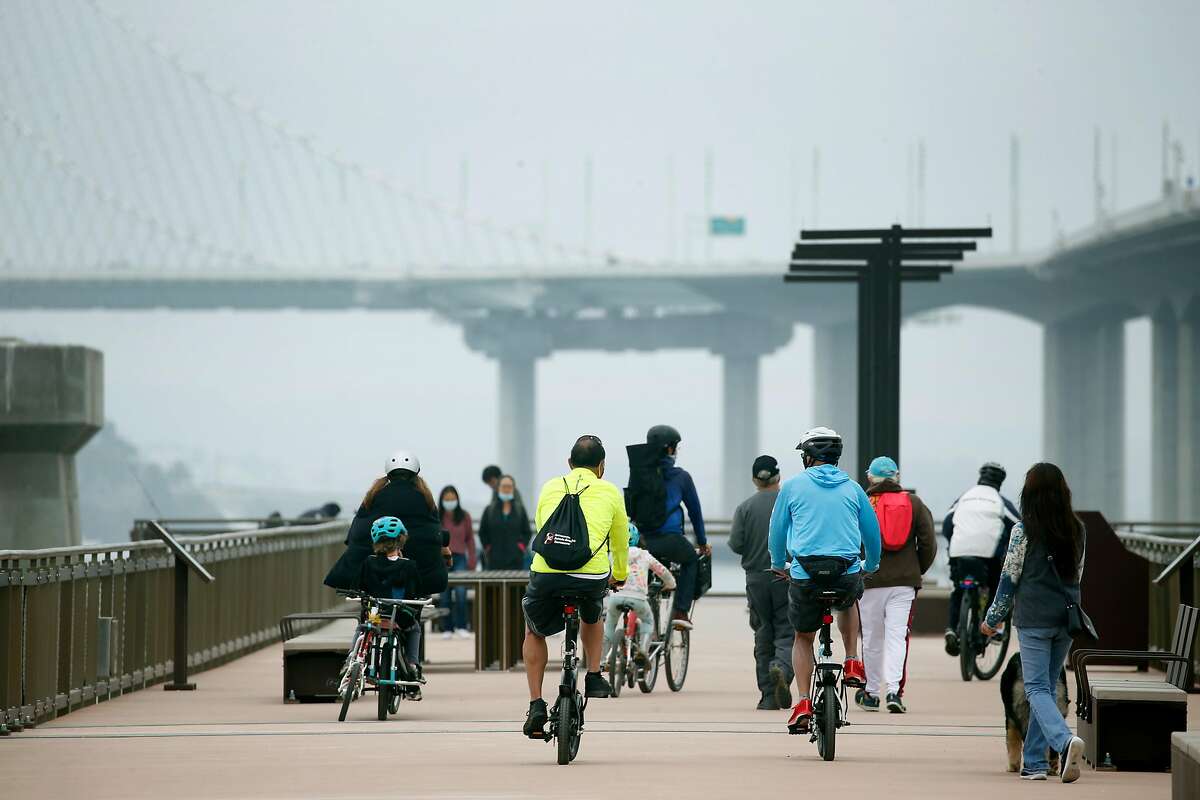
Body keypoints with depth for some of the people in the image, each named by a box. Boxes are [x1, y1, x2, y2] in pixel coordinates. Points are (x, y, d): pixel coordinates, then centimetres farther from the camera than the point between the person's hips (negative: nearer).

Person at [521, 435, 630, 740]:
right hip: (593, 574, 0)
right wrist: (619, 575, 50)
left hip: (546, 573, 0)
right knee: (591, 617, 37)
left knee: (534, 632, 27)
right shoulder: (610, 492, 18)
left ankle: (536, 704, 17)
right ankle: (594, 677, 29)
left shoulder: (551, 487, 21)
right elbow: (621, 541, 30)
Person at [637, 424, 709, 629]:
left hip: (642, 541, 3)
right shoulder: (680, 476, 5)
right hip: (671, 539, -3)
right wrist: (702, 542, 25)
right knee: (690, 560, 29)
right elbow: (695, 510, 13)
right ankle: (681, 611, 17)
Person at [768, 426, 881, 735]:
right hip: (848, 575, 1)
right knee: (849, 602, 37)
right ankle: (852, 663, 22)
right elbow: (872, 533, 15)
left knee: (803, 638, 18)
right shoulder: (852, 488, 9)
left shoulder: (793, 486, 5)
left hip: (805, 577, -1)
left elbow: (777, 531, 12)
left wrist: (778, 565, 30)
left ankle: (804, 703, 5)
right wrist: (871, 566, 34)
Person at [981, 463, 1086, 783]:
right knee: (1047, 687, 13)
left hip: (1033, 620, -5)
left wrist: (992, 620, 8)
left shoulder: (1023, 531, -9)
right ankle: (1033, 762, 14)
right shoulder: (1077, 531, 6)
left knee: (1037, 688, -6)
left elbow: (1009, 579, -4)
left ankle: (1064, 741, -31)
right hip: (1066, 620, 5)